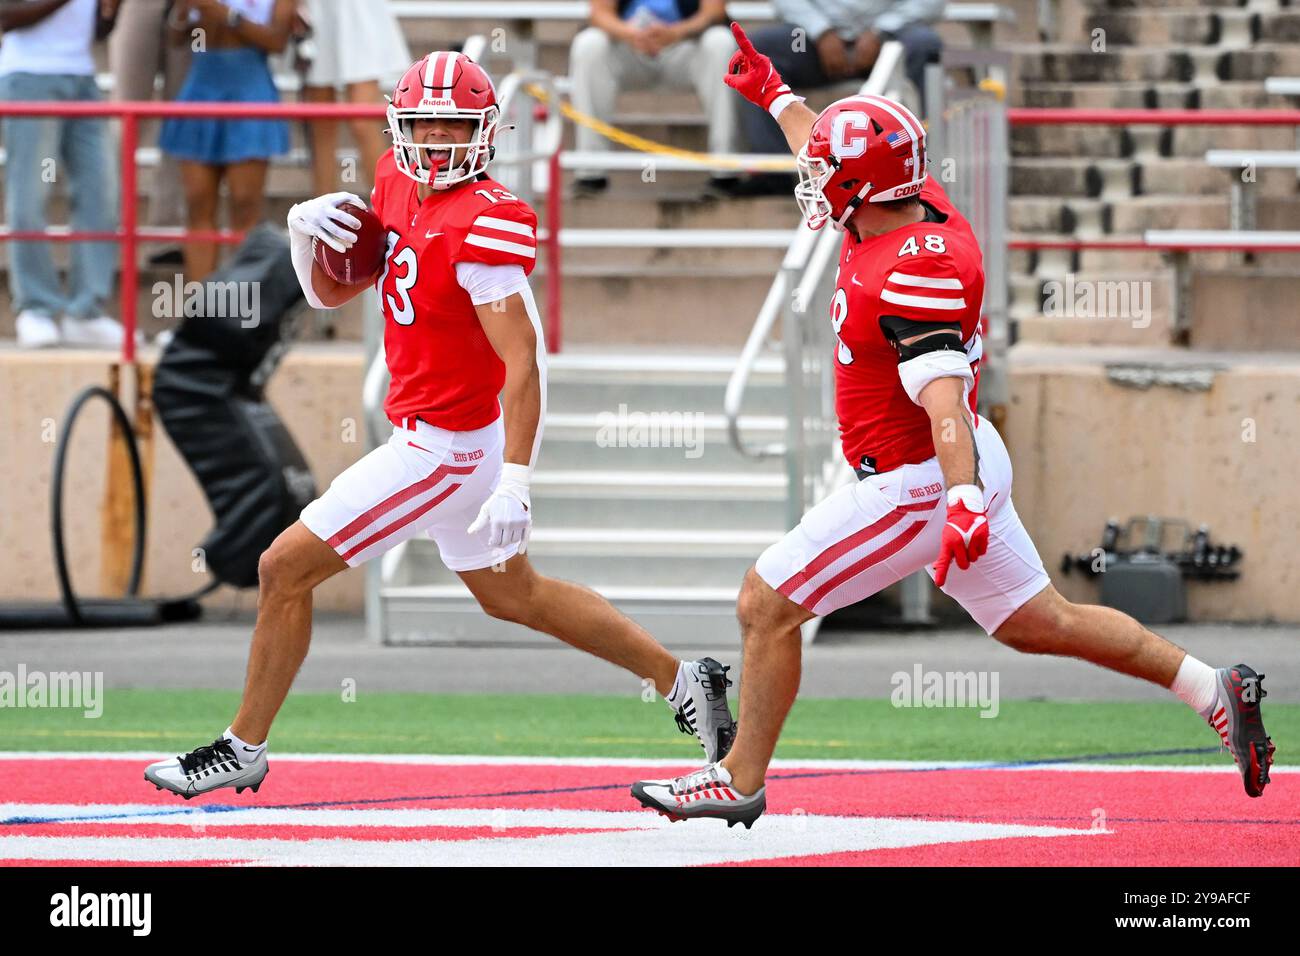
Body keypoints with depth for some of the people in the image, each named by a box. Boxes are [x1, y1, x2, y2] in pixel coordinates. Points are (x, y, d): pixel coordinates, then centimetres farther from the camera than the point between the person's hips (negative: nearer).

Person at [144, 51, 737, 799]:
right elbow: (330, 293, 14)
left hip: (445, 443, -10)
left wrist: (515, 482, -32)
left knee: (286, 569, -4)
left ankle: (244, 749, 10)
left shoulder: (481, 226, -23)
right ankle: (683, 682, 32)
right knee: (511, 595, 24)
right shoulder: (399, 185, 4)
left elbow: (522, 362, -26)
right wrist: (306, 232, -7)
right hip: (442, 435, 10)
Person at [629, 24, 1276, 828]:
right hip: (971, 466, 10)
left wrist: (965, 502, -46)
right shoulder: (917, 207, 1)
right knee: (1039, 623, 17)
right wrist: (775, 97, 37)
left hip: (917, 483, -10)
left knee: (766, 604, -2)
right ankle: (1216, 690, 15)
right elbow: (840, 170, 24)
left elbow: (946, 405, -35)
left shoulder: (913, 276, -26)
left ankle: (740, 782, 5)